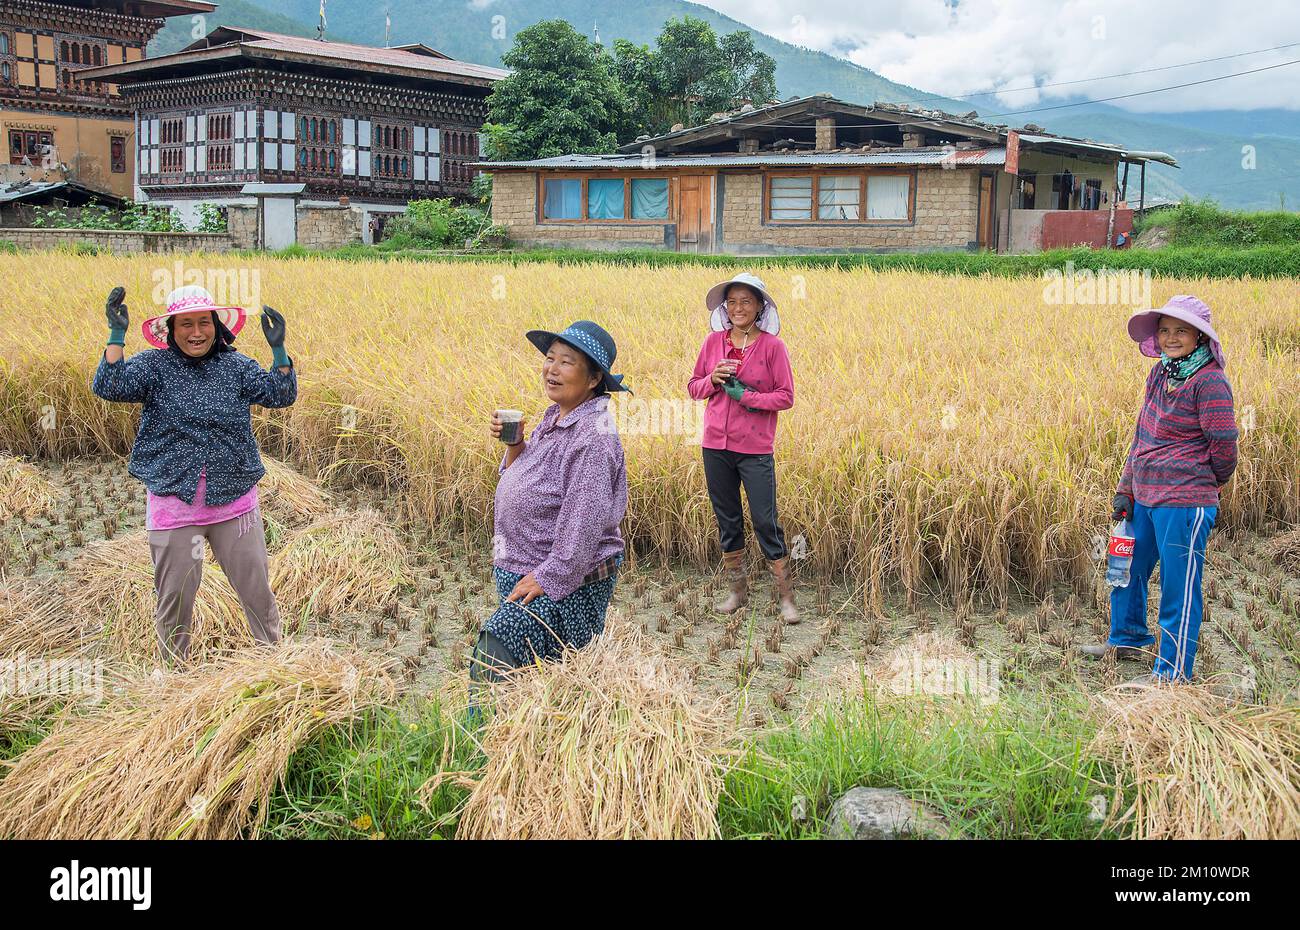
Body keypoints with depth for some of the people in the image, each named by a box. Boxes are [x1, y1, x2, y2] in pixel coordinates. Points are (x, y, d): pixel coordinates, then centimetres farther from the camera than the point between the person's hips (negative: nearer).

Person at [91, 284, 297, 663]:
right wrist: (117, 334, -24)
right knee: (175, 596, 11)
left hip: (234, 500, 1)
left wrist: (278, 348, -18)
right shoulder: (154, 365, -3)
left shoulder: (236, 366, 3)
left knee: (256, 586, 9)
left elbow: (281, 395, -5)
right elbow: (109, 388, -17)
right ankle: (175, 669, 32)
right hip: (173, 501, -1)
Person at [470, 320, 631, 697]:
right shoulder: (554, 417, 9)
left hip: (567, 584, -9)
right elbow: (523, 482, 18)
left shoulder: (594, 436, -20)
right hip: (522, 572, 9)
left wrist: (548, 577, -20)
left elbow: (584, 520, -22)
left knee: (492, 652, -21)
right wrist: (514, 444, 1)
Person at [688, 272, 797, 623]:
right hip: (716, 445, 4)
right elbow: (694, 387, 11)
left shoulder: (772, 346, -5)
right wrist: (713, 378, -10)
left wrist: (746, 396, -17)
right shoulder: (714, 342, 4)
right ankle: (737, 589, 27)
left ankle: (786, 596, 10)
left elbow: (786, 397, -6)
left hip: (755, 449, -4)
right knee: (727, 520, 13)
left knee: (765, 521, -2)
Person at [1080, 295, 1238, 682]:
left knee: (1178, 589, 2)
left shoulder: (1209, 382, -15)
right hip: (1145, 498, 9)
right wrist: (1125, 489, 13)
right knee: (1127, 570, 24)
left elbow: (1224, 447, -11)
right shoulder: (1160, 373, 9)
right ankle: (1129, 639, 47)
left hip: (1184, 504, -9)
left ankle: (1172, 675, 15)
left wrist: (1201, 486, 5)